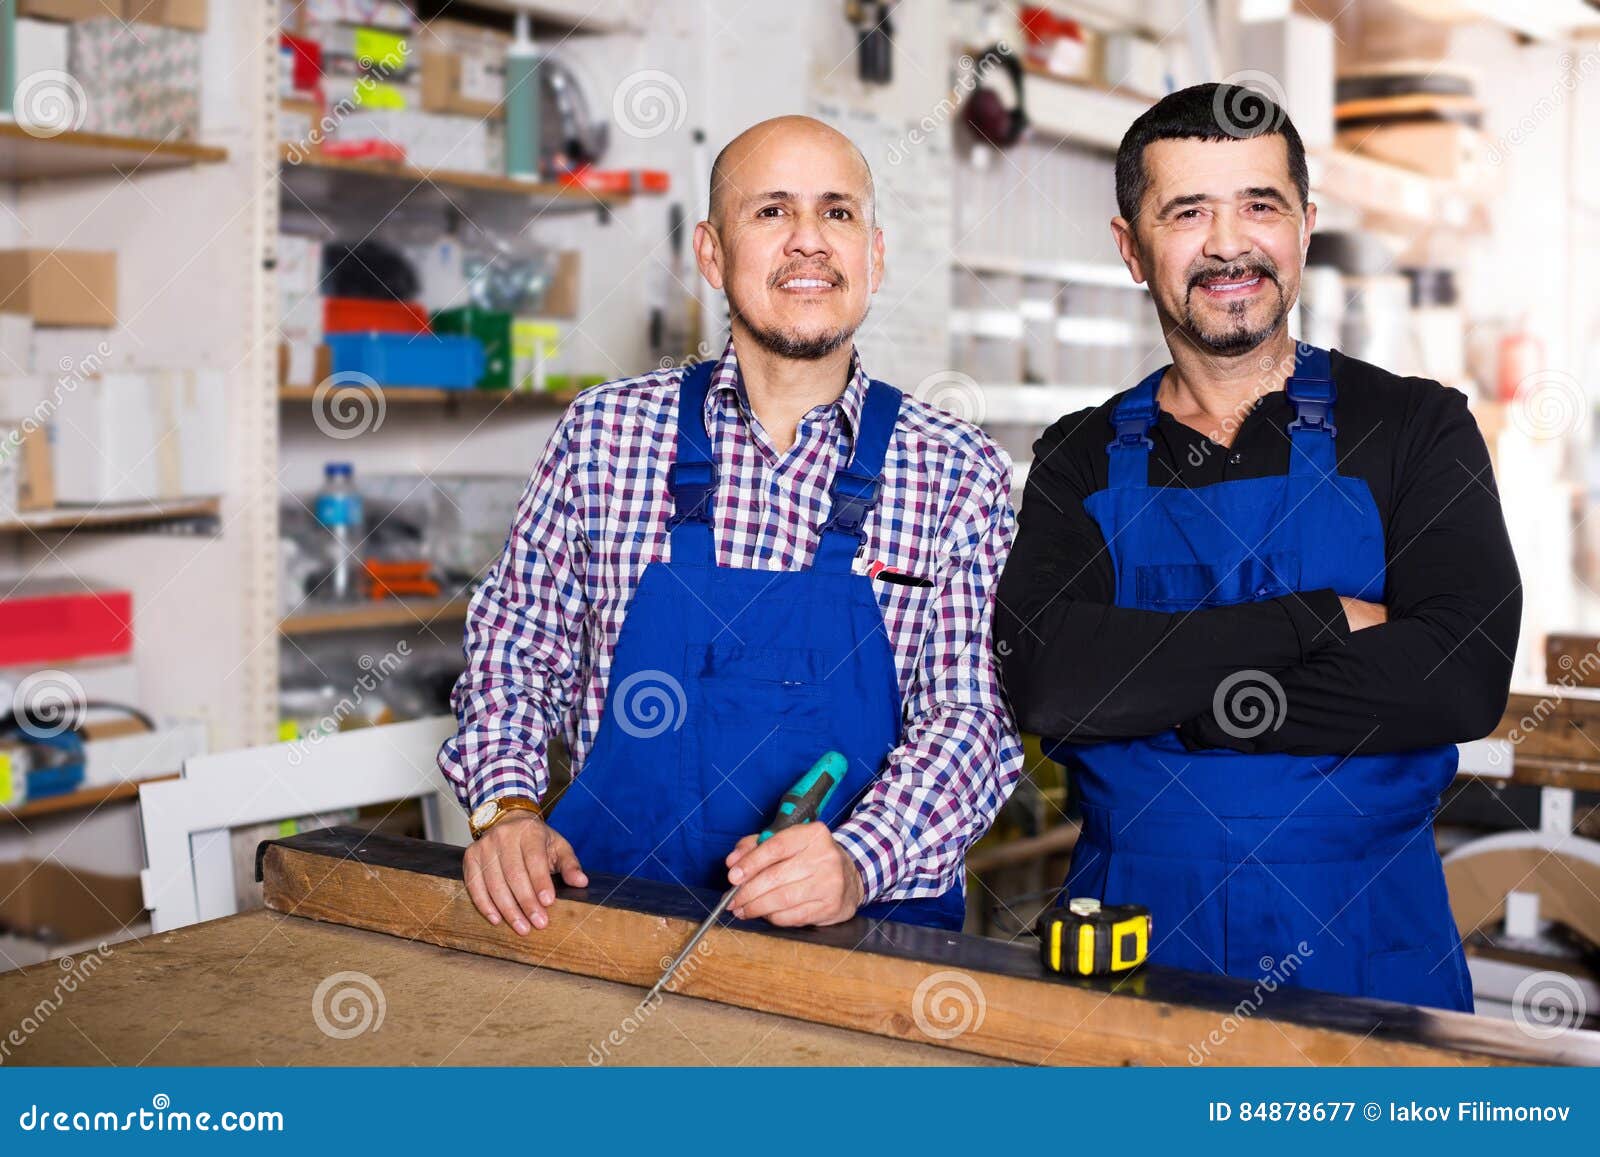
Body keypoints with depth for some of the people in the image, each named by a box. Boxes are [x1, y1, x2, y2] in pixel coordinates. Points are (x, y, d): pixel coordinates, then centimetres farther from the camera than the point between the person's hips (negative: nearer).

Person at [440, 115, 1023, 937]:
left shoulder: (957, 471, 3)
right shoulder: (605, 431, 6)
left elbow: (968, 714, -2)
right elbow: (513, 647, 12)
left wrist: (858, 862, -18)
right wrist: (507, 808, -4)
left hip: (861, 928, 0)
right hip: (607, 904, 1)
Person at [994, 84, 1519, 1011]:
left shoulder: (1416, 429, -1)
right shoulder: (1081, 462, 3)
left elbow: (1462, 678, -17)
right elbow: (1044, 682, -14)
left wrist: (1158, 696, -17)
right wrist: (1320, 622, -18)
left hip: (1367, 943, -1)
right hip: (1130, 934, 1)